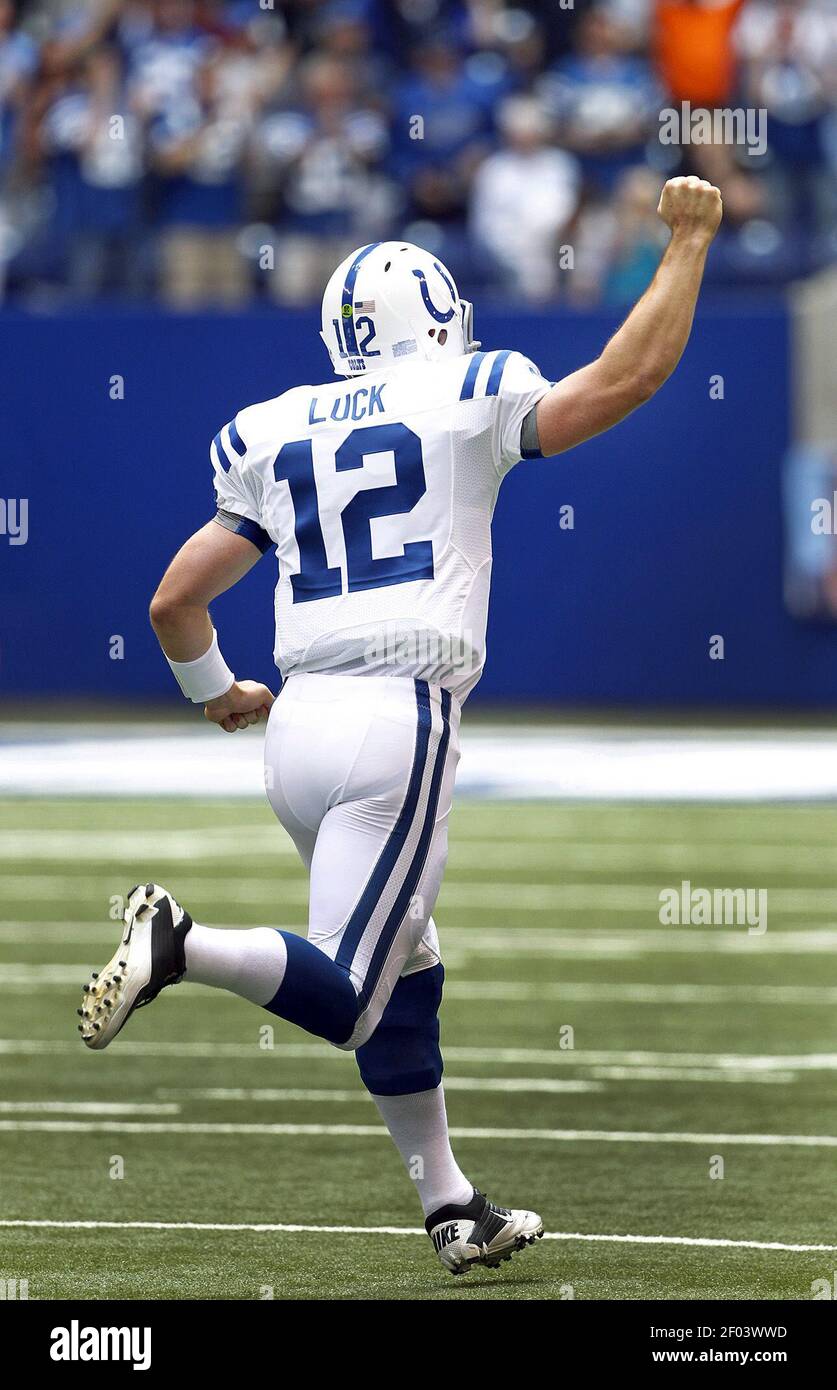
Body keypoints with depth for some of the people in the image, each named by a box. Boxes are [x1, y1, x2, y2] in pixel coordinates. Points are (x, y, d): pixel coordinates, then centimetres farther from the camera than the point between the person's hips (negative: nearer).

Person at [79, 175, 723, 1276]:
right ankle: (180, 944, -30)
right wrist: (688, 242, 14)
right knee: (344, 999, -8)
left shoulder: (275, 437, 14)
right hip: (400, 722, -6)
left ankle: (452, 1207, 21)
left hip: (301, 725, 6)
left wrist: (216, 693, 34)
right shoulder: (466, 402, 1)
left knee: (405, 979, 18)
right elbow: (633, 372, 3)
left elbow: (175, 603, 15)